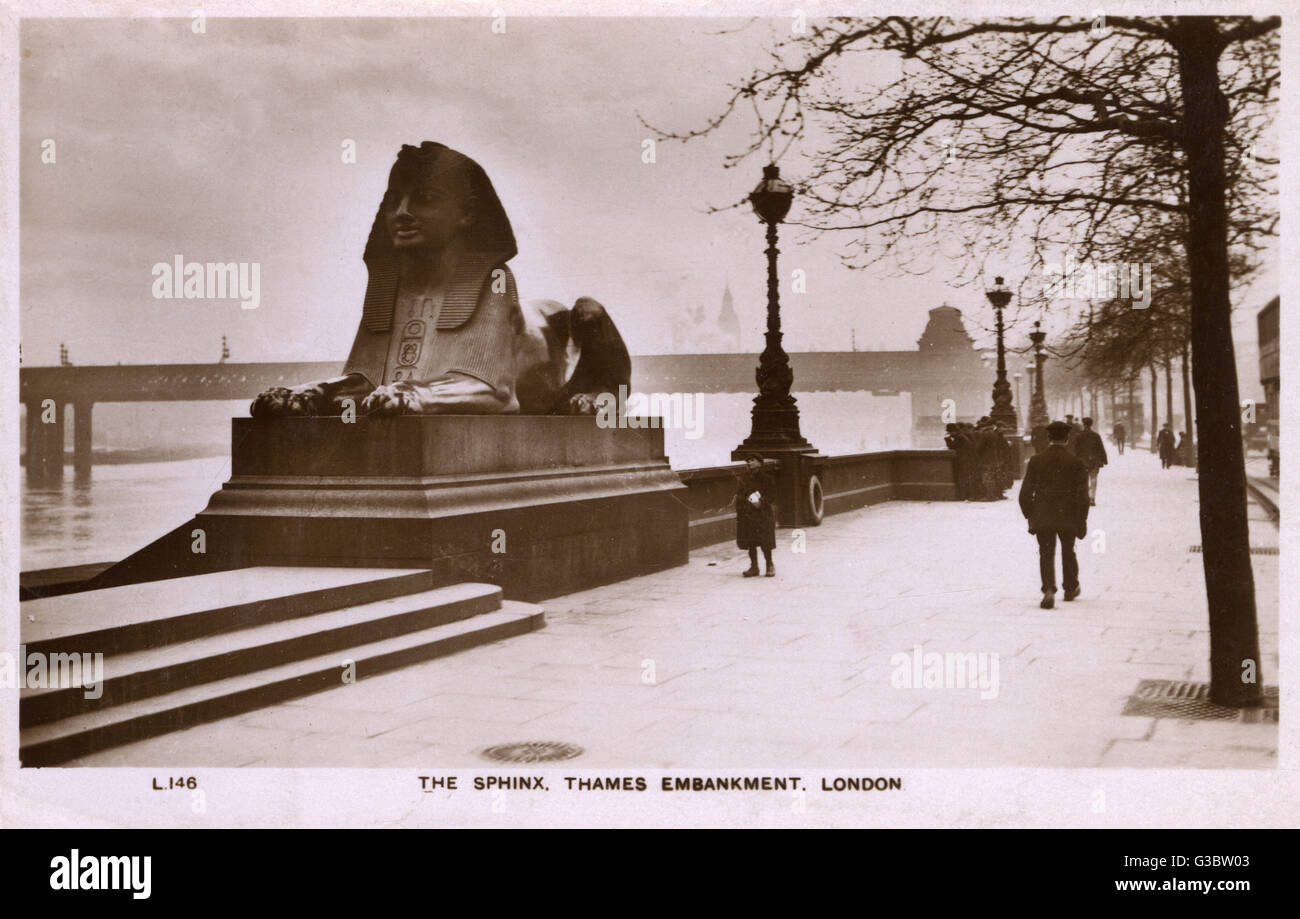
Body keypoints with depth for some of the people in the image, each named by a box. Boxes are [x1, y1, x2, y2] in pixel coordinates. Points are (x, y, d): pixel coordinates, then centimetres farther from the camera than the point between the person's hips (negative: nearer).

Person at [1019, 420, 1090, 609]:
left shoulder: (1036, 461, -4)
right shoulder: (1076, 462, -7)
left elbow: (1025, 493, -2)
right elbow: (1082, 495, -7)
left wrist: (1030, 516, 8)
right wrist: (1082, 521, -1)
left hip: (1043, 518, 0)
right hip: (1068, 518, 1)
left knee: (1046, 555, 2)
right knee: (1068, 553, 20)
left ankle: (1049, 590, -18)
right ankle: (1070, 588, 35)